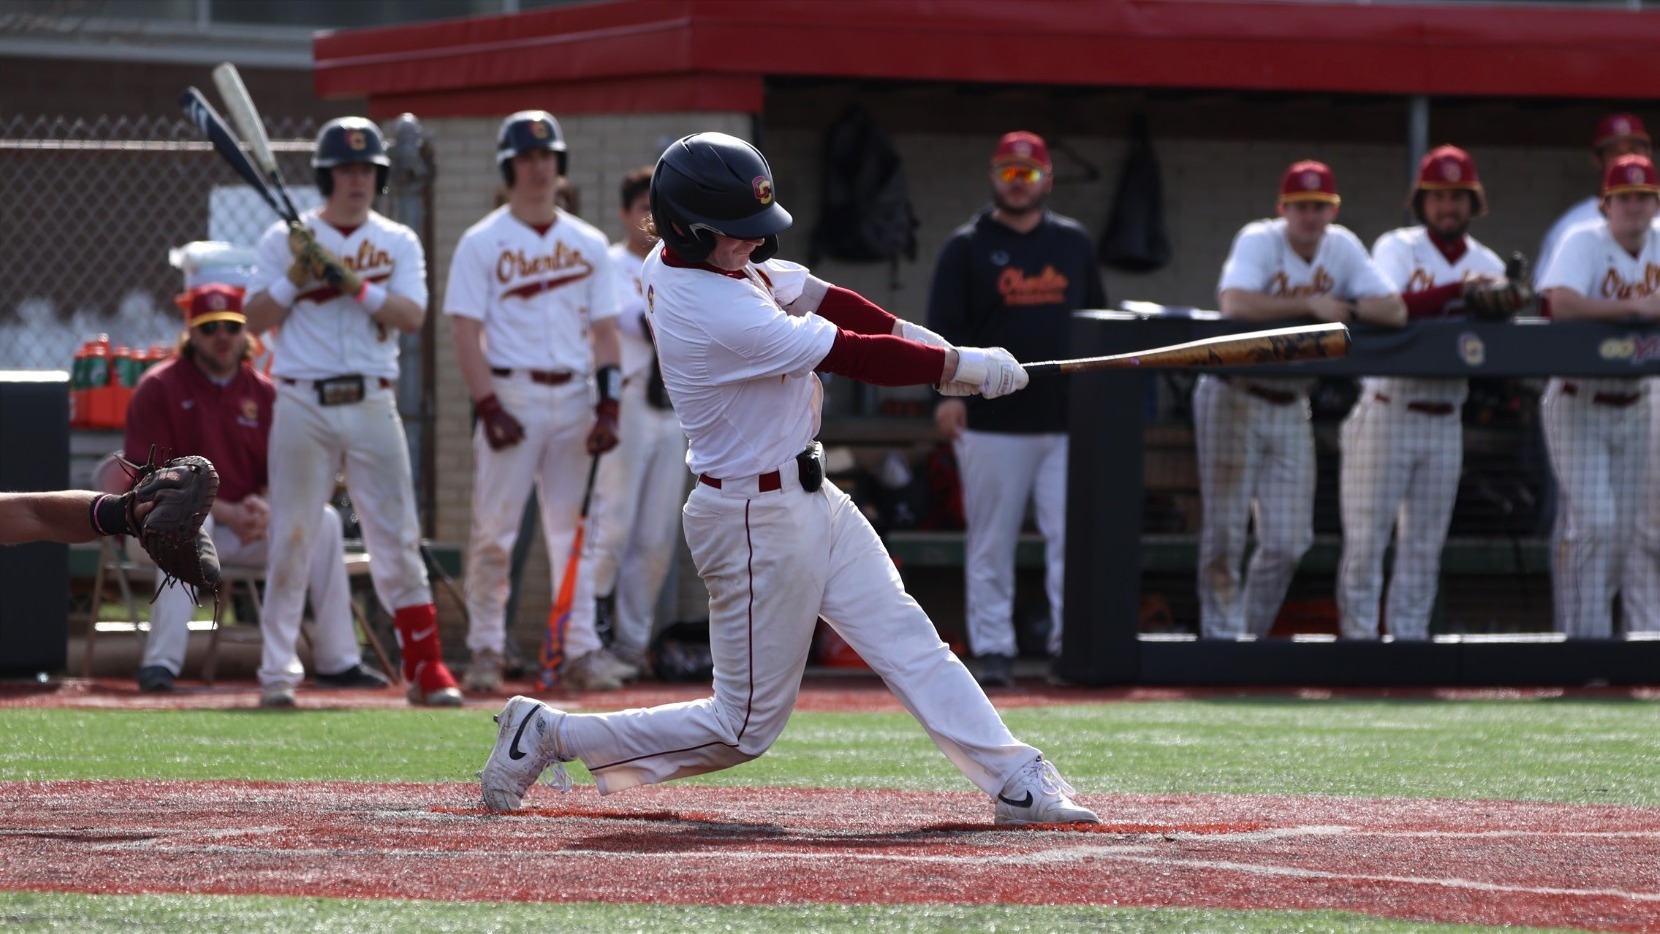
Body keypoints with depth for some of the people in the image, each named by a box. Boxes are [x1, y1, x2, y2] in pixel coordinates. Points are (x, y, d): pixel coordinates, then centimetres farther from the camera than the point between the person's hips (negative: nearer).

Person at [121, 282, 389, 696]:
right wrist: (225, 512, -23)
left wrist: (263, 507, -18)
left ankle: (337, 661, -14)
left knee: (322, 519, -14)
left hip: (246, 528, 5)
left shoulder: (263, 393, 7)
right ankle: (160, 664, -42)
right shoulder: (159, 388, -7)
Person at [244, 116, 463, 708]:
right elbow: (256, 320, 1)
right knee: (291, 540, -1)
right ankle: (278, 670, 5)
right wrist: (297, 275, -12)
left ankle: (426, 670, 2)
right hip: (302, 404, -1)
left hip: (372, 407, 1)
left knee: (397, 540, -1)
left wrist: (352, 283, -15)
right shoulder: (285, 240, 6)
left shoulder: (398, 242, 9)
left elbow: (412, 316, -5)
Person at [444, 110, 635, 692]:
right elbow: (465, 328, -5)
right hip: (511, 395, -4)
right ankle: (485, 651, 4)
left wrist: (609, 403, 0)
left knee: (574, 531, 3)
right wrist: (489, 407, -15)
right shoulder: (482, 243, 1)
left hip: (572, 398, 4)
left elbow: (603, 328, 12)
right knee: (494, 530, -3)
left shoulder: (588, 244, 13)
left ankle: (581, 650, 3)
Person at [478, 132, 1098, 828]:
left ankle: (1017, 782, 8)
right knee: (745, 727, 1)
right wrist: (964, 366, -10)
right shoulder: (719, 314, -29)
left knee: (907, 640, 7)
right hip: (759, 521, -10)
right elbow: (855, 356, -22)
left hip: (809, 497, 10)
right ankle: (551, 734, 10)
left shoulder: (671, 261, 0)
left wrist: (913, 336, -1)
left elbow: (804, 291, 10)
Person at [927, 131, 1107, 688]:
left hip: (1067, 421, 2)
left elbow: (1098, 320, 19)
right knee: (990, 543, 0)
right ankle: (992, 650, 5)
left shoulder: (1074, 243, 14)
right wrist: (948, 392, -17)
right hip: (993, 422, -2)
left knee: (1072, 538, -4)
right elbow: (944, 325, -3)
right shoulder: (967, 247, 4)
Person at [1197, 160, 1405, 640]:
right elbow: (1235, 304, -31)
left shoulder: (1343, 248, 2)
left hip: (1290, 407, 5)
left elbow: (1394, 310, -5)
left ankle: (1253, 635, 18)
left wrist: (1340, 308, -19)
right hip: (1233, 399, -5)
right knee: (1226, 532, -6)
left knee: (1289, 542, 3)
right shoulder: (1259, 240, -13)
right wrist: (1310, 304, -25)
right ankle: (1222, 639, 1)